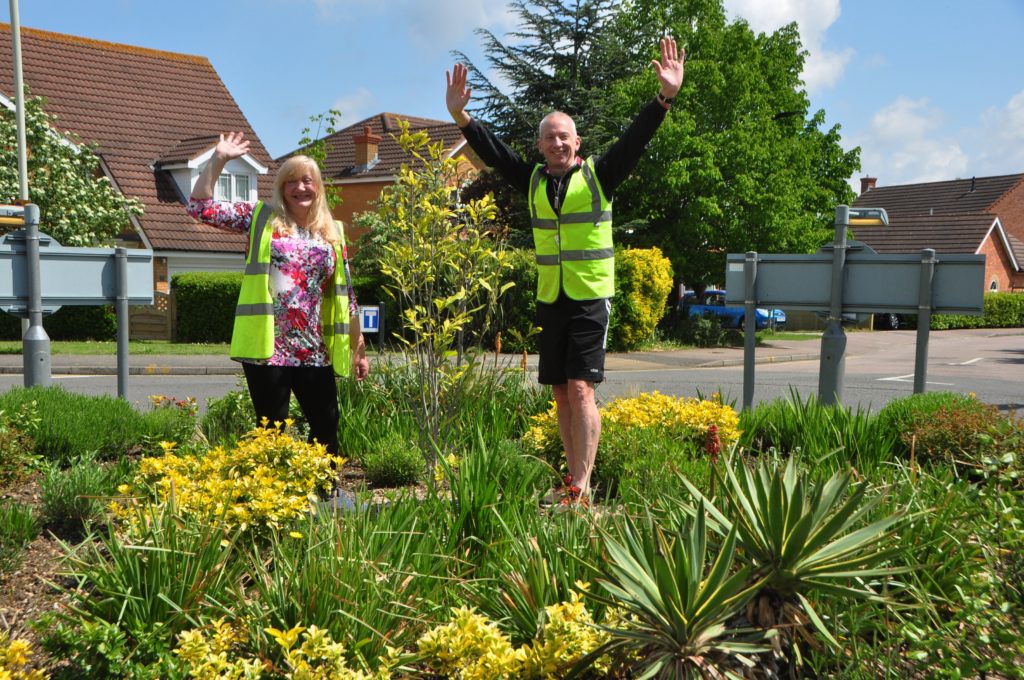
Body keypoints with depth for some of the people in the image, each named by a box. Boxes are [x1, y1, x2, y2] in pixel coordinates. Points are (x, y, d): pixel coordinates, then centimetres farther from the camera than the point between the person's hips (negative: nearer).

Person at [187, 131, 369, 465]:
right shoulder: (261, 218, 4)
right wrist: (218, 159, -7)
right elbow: (200, 207, -3)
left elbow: (344, 296, 13)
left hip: (315, 351, 3)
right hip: (267, 348, -3)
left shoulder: (333, 233, 11)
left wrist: (359, 349, 13)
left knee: (327, 430, 8)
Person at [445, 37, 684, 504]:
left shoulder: (599, 175, 1)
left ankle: (581, 487, -11)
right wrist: (459, 116, -2)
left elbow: (635, 139, -8)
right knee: (561, 394, 9)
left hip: (591, 298, -5)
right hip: (549, 301, 5)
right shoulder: (533, 181, 11)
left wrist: (666, 97, -19)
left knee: (581, 389, -13)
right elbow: (492, 151, 9)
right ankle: (576, 478, 21)